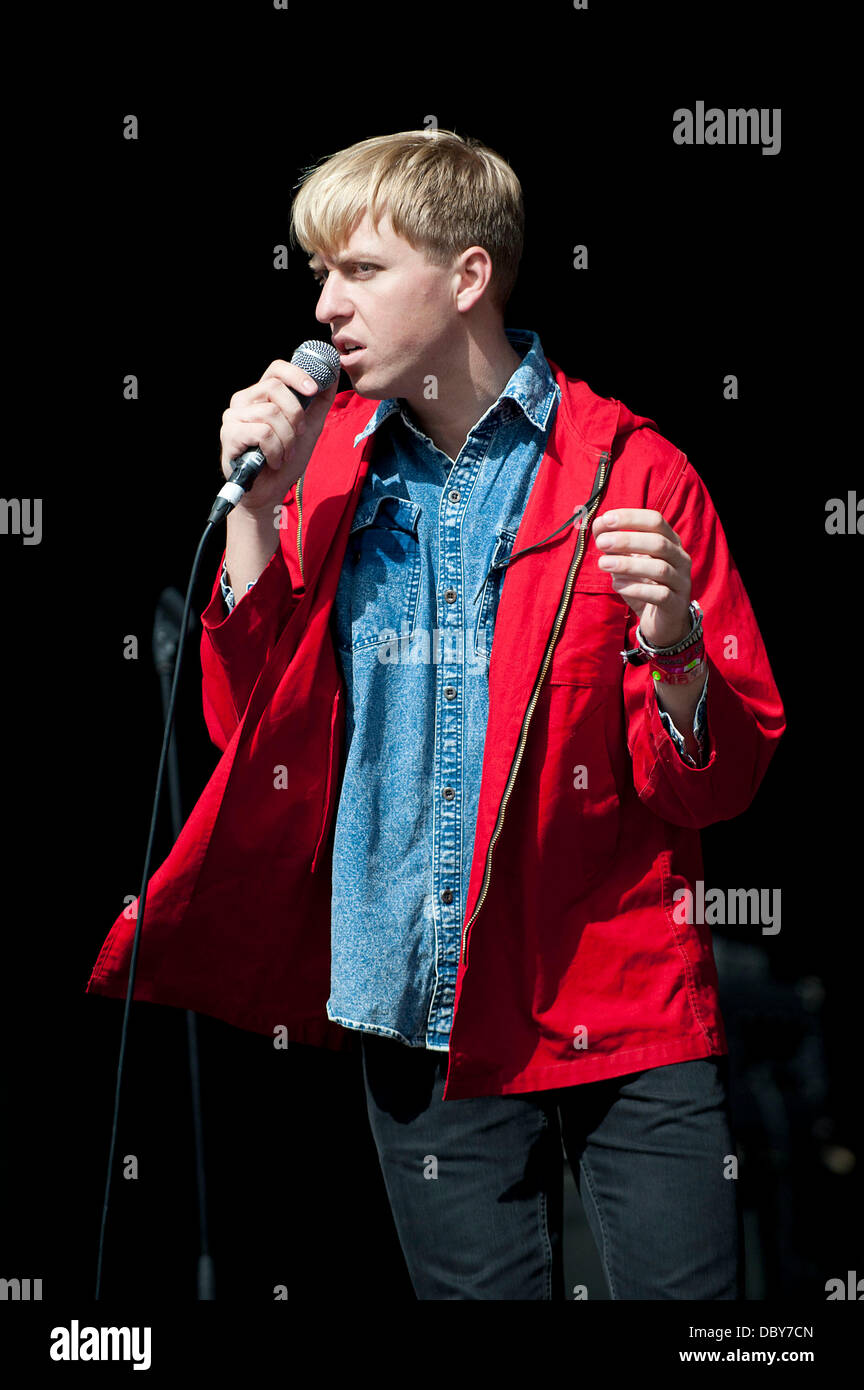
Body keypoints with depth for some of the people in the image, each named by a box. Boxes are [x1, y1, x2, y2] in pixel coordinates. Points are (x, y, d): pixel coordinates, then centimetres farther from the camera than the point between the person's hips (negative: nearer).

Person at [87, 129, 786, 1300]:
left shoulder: (630, 471, -2)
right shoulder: (326, 463, 9)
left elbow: (723, 782, -3)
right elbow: (249, 727, 4)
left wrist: (673, 650, -23)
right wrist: (255, 506, -5)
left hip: (619, 1005, -3)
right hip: (418, 1011, 3)